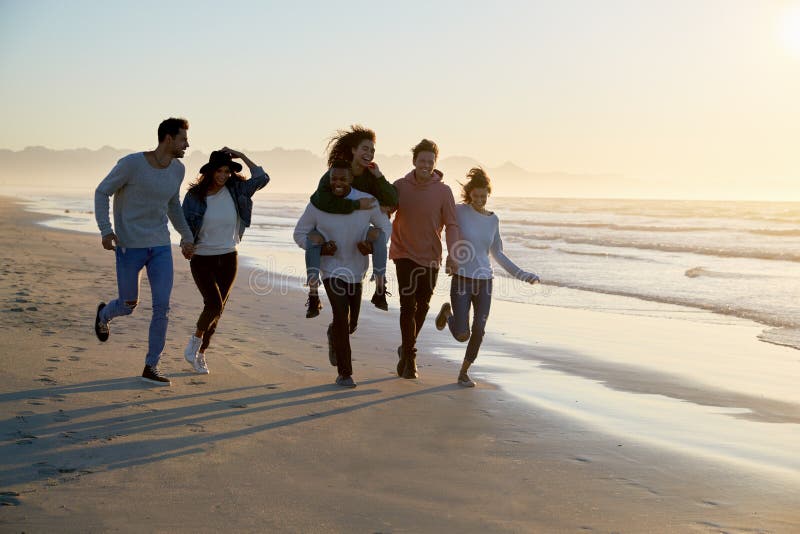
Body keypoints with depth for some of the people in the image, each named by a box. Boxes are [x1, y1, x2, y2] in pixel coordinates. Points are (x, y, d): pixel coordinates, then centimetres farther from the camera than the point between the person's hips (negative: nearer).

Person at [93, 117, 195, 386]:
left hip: (161, 246, 4)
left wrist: (187, 236, 20)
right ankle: (105, 313, 46)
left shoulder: (177, 169, 0)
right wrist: (106, 230, -20)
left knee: (162, 307, -6)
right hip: (129, 245, -4)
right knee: (129, 305, 8)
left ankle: (151, 366, 7)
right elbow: (102, 193, -8)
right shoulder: (131, 163, -18)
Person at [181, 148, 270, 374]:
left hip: (228, 258, 3)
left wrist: (241, 156, -8)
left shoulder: (235, 191, -2)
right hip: (202, 259, -3)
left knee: (217, 309, 8)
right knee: (214, 304, -18)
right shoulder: (195, 196, -8)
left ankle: (200, 353, 24)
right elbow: (185, 226, -1)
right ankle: (196, 338, 9)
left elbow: (261, 179, -9)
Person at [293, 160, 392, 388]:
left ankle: (334, 335, 52)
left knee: (351, 323, 13)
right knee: (341, 316, -19)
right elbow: (300, 233, 0)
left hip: (356, 269, 3)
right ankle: (344, 373, -5)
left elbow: (385, 226, 2)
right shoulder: (317, 204, -13)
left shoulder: (367, 202, -12)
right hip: (332, 268, -3)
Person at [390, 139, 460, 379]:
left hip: (430, 257, 2)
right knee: (408, 306, -12)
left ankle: (407, 349, 37)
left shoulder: (443, 191, -6)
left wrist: (451, 253, -19)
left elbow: (451, 225, -7)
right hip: (405, 254, -2)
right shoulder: (400, 187, -5)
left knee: (422, 307, 14)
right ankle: (409, 358, -2)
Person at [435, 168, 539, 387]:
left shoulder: (493, 220, 7)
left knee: (478, 332, -1)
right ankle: (448, 313, 26)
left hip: (484, 281, 4)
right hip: (461, 280, -4)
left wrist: (520, 274, 13)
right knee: (462, 335, -8)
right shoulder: (459, 211, -6)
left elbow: (496, 253, 17)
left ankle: (464, 372, 19)